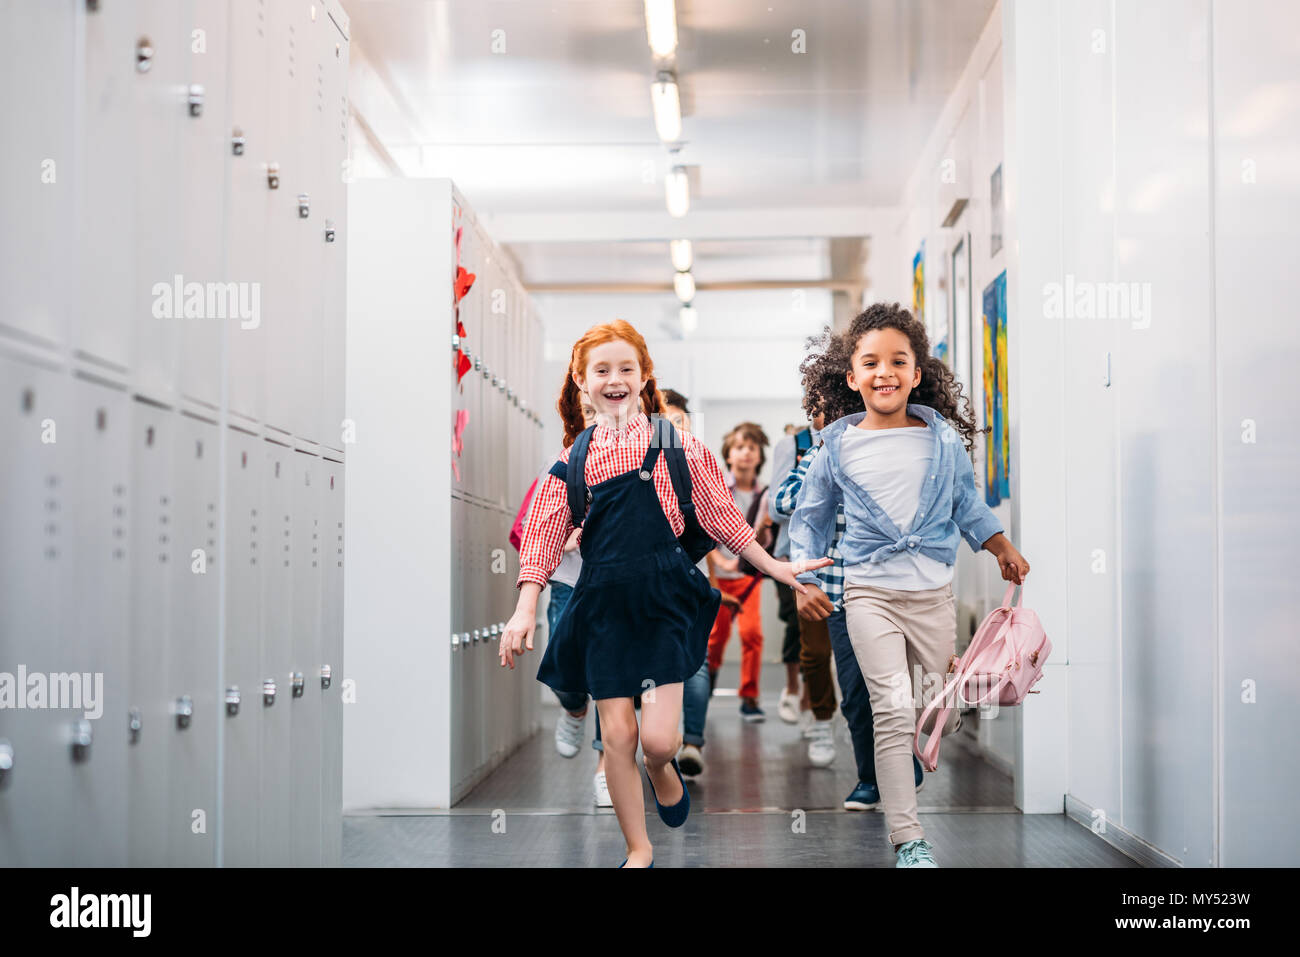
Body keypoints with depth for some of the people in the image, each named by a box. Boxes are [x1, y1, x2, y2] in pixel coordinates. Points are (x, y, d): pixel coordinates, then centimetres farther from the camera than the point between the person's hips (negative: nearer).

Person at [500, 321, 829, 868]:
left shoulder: (680, 448, 0)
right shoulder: (572, 461, 5)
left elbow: (722, 517, 7)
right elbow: (545, 536, 8)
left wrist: (774, 567, 9)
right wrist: (525, 610, 2)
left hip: (664, 599, -2)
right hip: (604, 604, 2)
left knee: (658, 737, -11)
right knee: (616, 733, 2)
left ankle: (662, 770, 28)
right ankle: (638, 849, 19)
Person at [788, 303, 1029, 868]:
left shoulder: (944, 439, 3)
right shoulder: (838, 445, 1)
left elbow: (967, 503, 18)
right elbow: (810, 516, 13)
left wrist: (1003, 548, 8)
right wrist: (805, 578, 5)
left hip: (933, 593, 2)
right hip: (870, 593, -2)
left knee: (943, 716, 8)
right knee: (894, 712, -11)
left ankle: (902, 760, 41)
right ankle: (908, 842, -6)